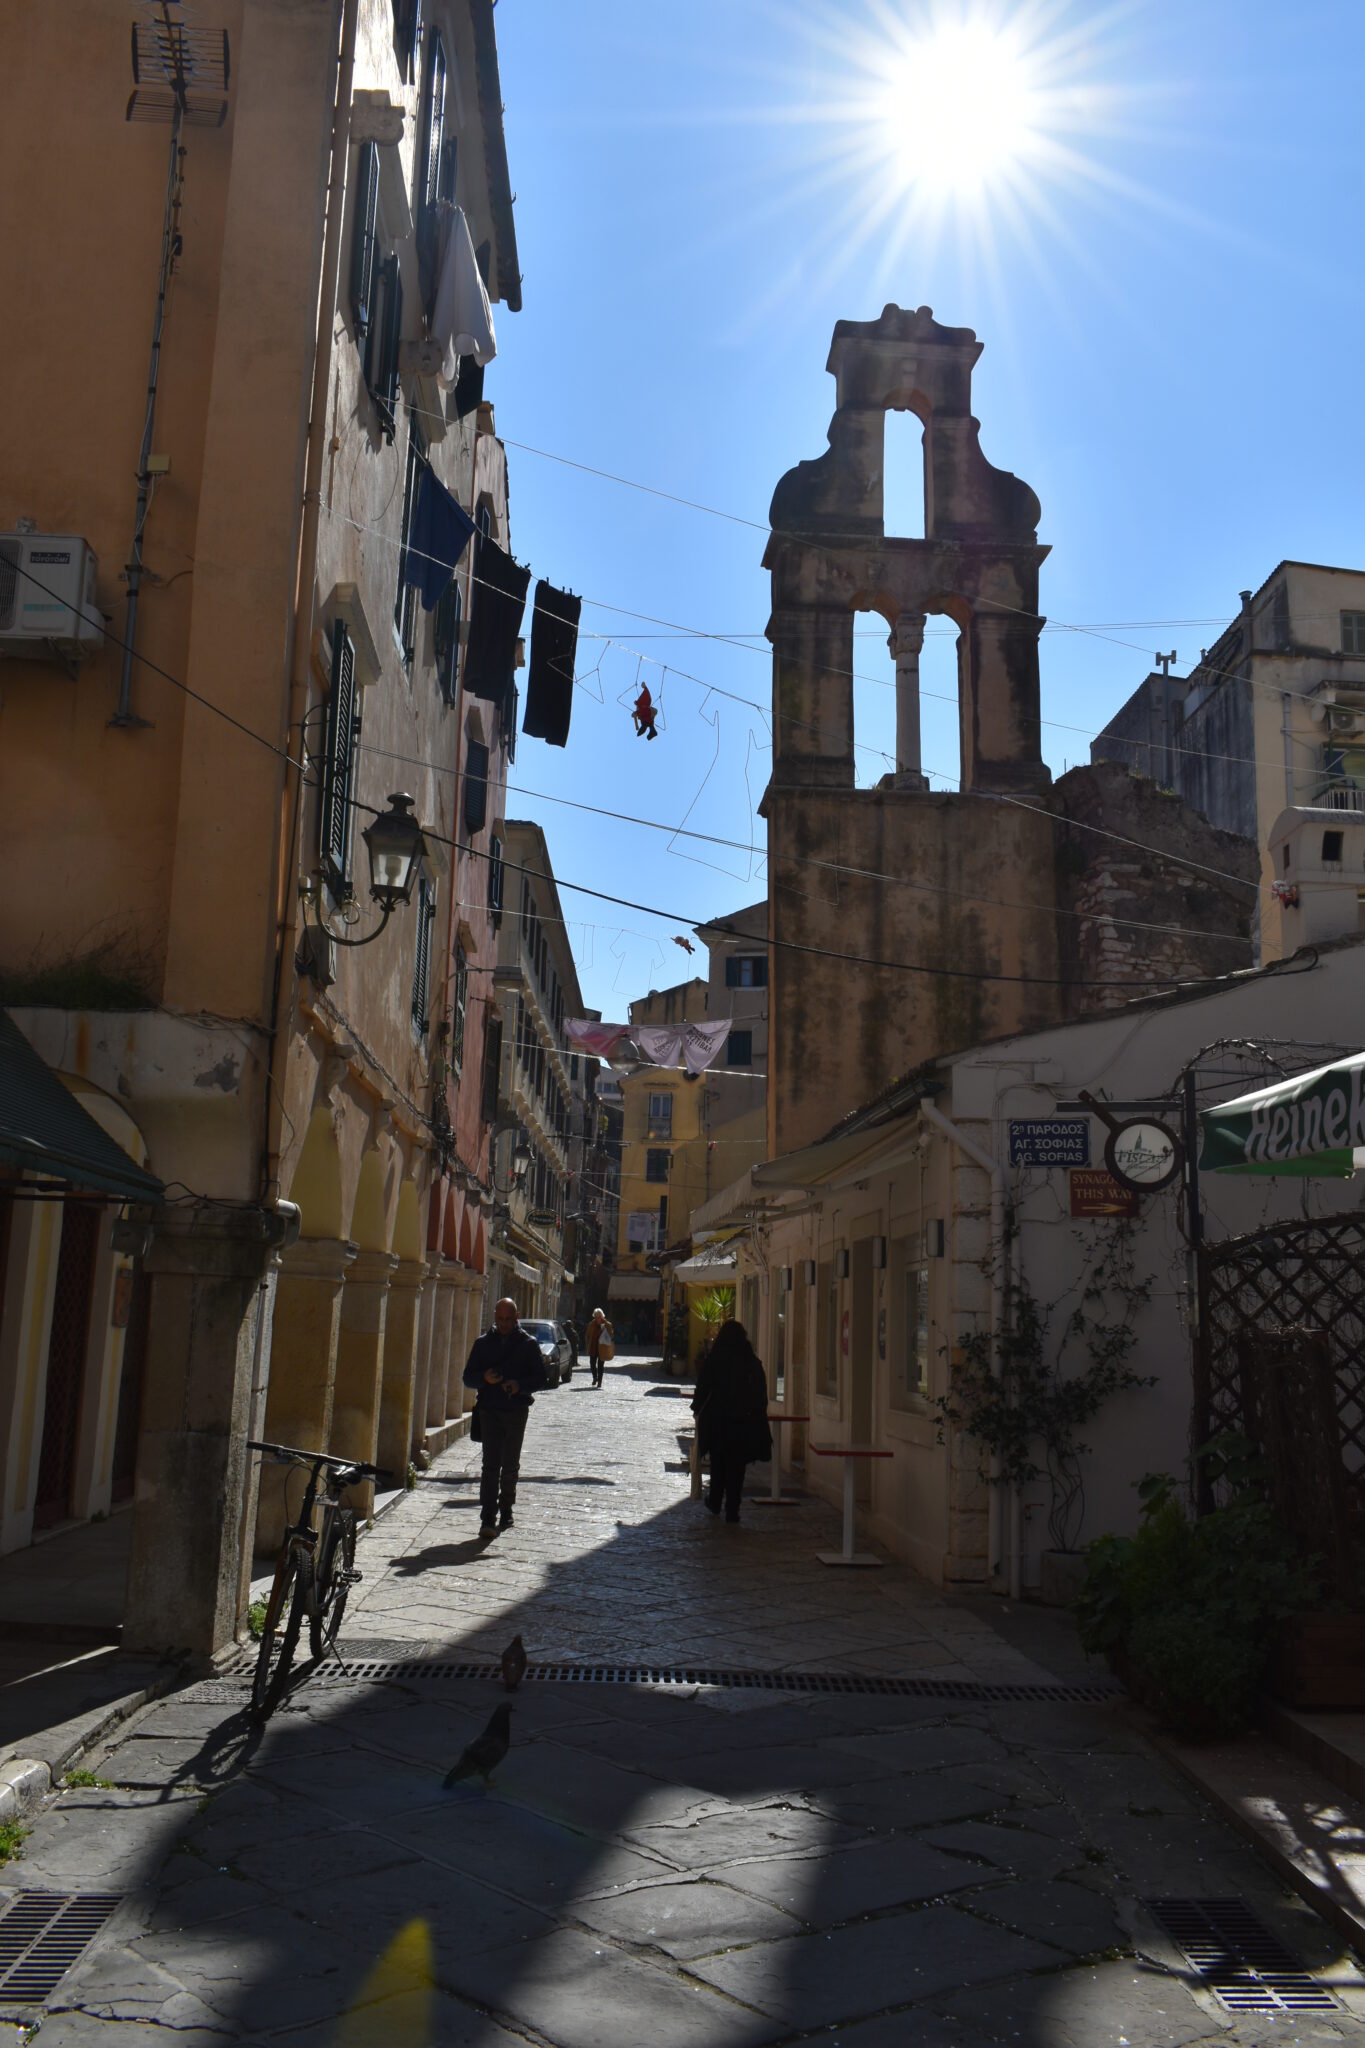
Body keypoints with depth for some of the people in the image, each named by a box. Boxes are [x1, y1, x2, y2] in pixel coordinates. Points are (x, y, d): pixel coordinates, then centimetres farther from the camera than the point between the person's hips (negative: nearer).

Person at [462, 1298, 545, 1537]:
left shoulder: (528, 1344, 5)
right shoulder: (483, 1343, 9)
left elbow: (540, 1377, 3)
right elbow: (468, 1377, 8)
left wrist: (520, 1385, -16)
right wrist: (484, 1378, -15)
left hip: (517, 1410, 0)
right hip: (489, 1409, 0)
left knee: (510, 1465, 10)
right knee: (491, 1464, -8)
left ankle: (506, 1511, 26)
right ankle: (488, 1518, -12)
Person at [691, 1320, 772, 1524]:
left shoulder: (712, 1361, -7)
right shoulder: (753, 1363, -2)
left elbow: (703, 1388, -3)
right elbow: (762, 1394, 2)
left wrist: (697, 1409, 12)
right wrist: (757, 1417, 11)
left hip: (717, 1421, -1)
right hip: (744, 1423, 1)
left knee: (718, 1463, 17)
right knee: (737, 1466, 6)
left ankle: (715, 1502, 29)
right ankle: (732, 1510, 4)